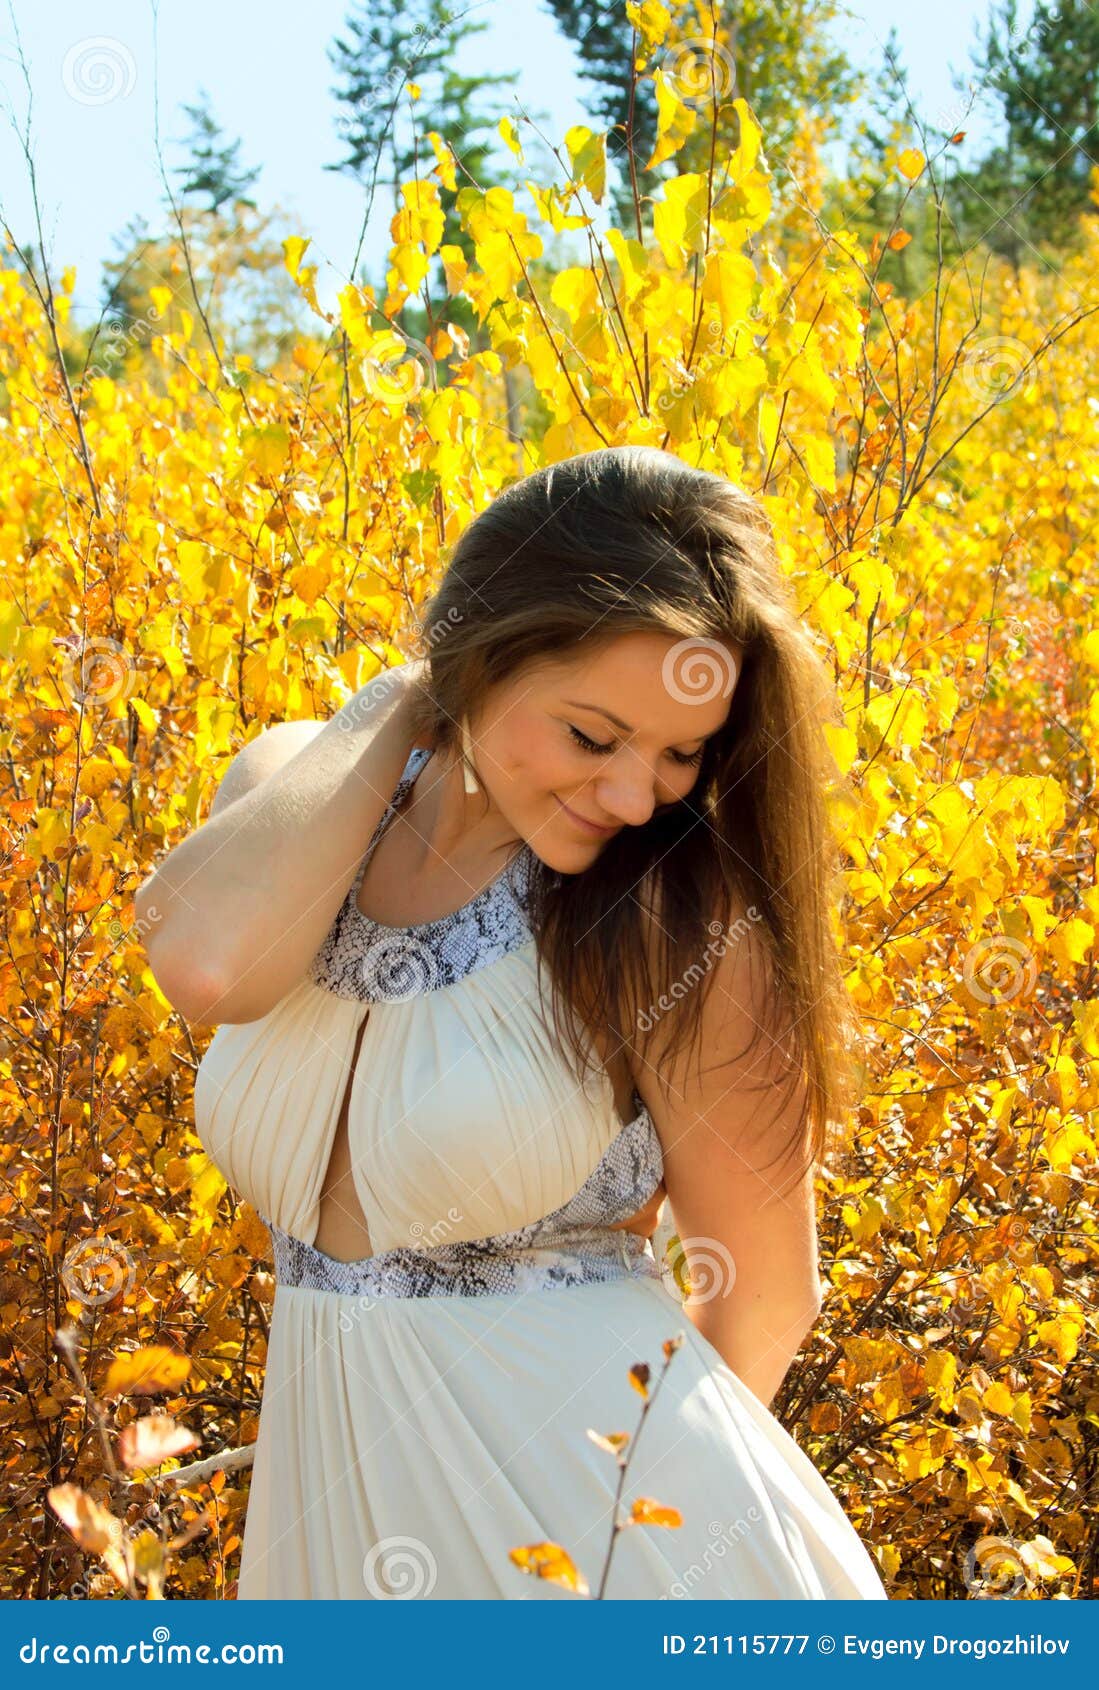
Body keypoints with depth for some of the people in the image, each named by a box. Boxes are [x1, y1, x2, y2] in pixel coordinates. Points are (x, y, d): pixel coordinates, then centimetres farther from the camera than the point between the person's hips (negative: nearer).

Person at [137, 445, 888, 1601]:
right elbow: (205, 962, -27)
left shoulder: (680, 924, -17)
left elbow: (765, 1300, -7)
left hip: (602, 1525, -4)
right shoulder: (303, 797, -4)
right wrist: (393, 705, -16)